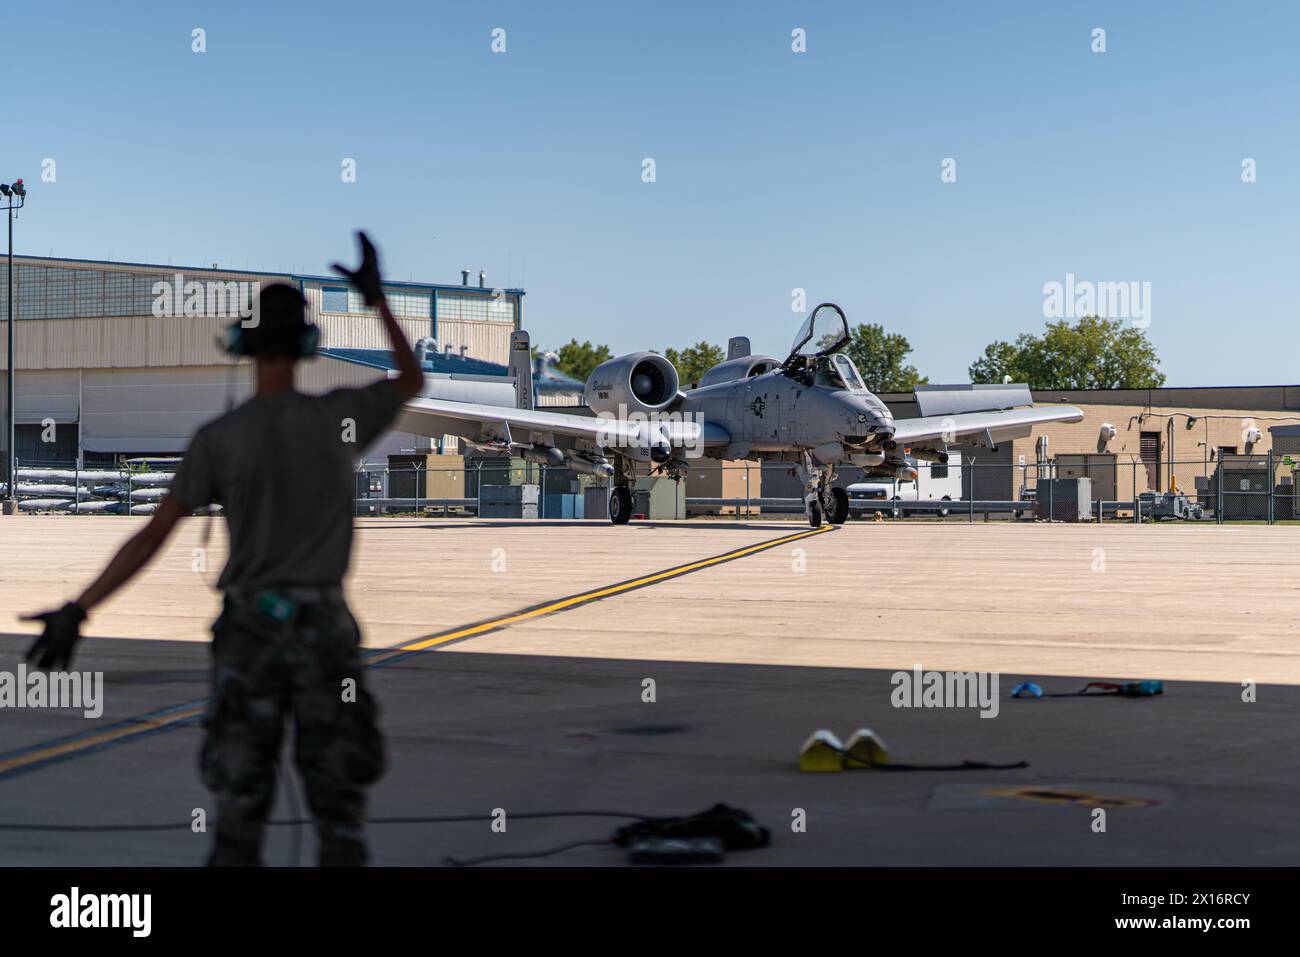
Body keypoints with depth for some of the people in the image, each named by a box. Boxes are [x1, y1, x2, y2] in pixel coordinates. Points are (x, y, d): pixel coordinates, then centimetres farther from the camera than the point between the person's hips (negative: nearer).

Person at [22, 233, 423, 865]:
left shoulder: (219, 438, -3)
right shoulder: (339, 417, -1)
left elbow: (153, 536, -6)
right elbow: (412, 381, 19)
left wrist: (79, 609, -3)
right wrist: (376, 298, 25)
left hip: (249, 627, 0)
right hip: (325, 625, 0)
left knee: (239, 810, 5)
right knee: (338, 811, 5)